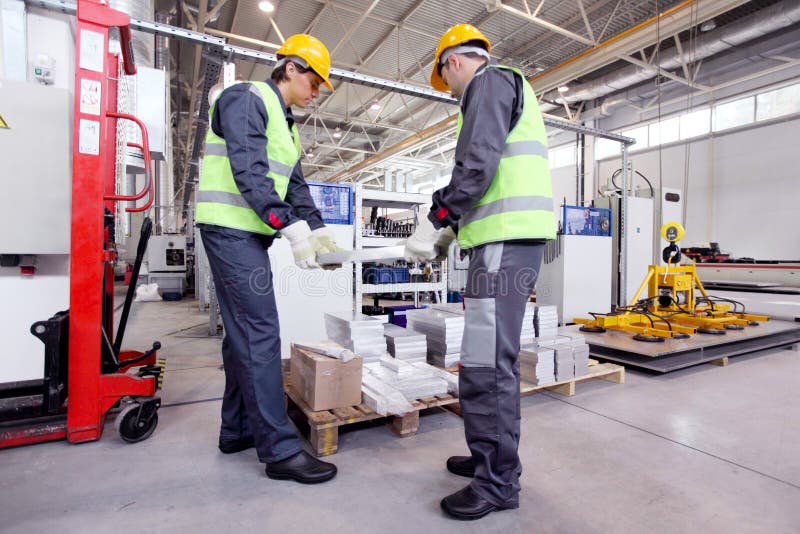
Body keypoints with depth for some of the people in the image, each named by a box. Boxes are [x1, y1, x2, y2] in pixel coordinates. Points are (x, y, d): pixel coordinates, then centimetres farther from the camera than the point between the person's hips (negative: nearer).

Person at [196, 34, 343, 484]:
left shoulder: (288, 125, 22)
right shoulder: (246, 98, -6)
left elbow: (297, 185, 16)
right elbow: (248, 173, -19)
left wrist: (318, 229, 2)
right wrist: (292, 228, -25)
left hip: (251, 234, 10)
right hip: (230, 228, -10)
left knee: (244, 333, 11)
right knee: (260, 334, -12)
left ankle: (238, 429, 23)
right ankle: (280, 449, -5)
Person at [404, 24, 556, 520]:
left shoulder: (489, 80, 2)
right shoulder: (511, 85, 33)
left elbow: (478, 165, -15)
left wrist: (435, 222, -11)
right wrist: (453, 228, 24)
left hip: (506, 237, -11)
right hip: (514, 235, 11)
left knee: (486, 363, -9)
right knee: (495, 356, 13)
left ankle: (499, 482, 4)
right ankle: (490, 456, 26)